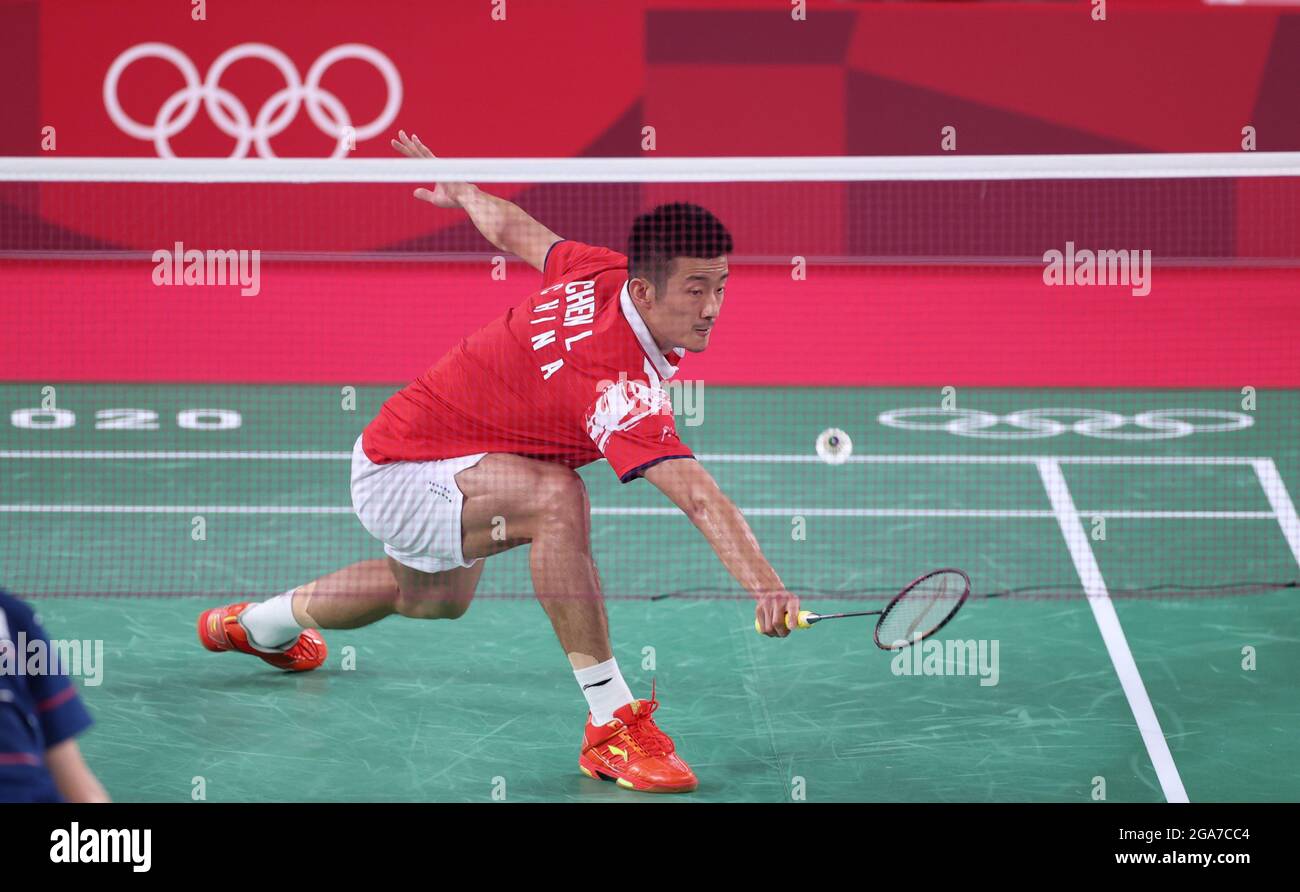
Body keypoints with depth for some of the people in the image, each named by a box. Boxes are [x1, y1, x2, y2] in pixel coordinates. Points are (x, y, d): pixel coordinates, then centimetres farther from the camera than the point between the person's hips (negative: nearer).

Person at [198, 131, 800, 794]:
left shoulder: (605, 270, -14)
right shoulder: (619, 386, -38)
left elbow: (515, 230, 6)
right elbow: (698, 497, -52)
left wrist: (460, 190, 26)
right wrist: (765, 587, -63)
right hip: (398, 479, -10)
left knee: (438, 597, 39)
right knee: (555, 499, -39)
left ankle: (260, 623, 67)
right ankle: (611, 725, -32)